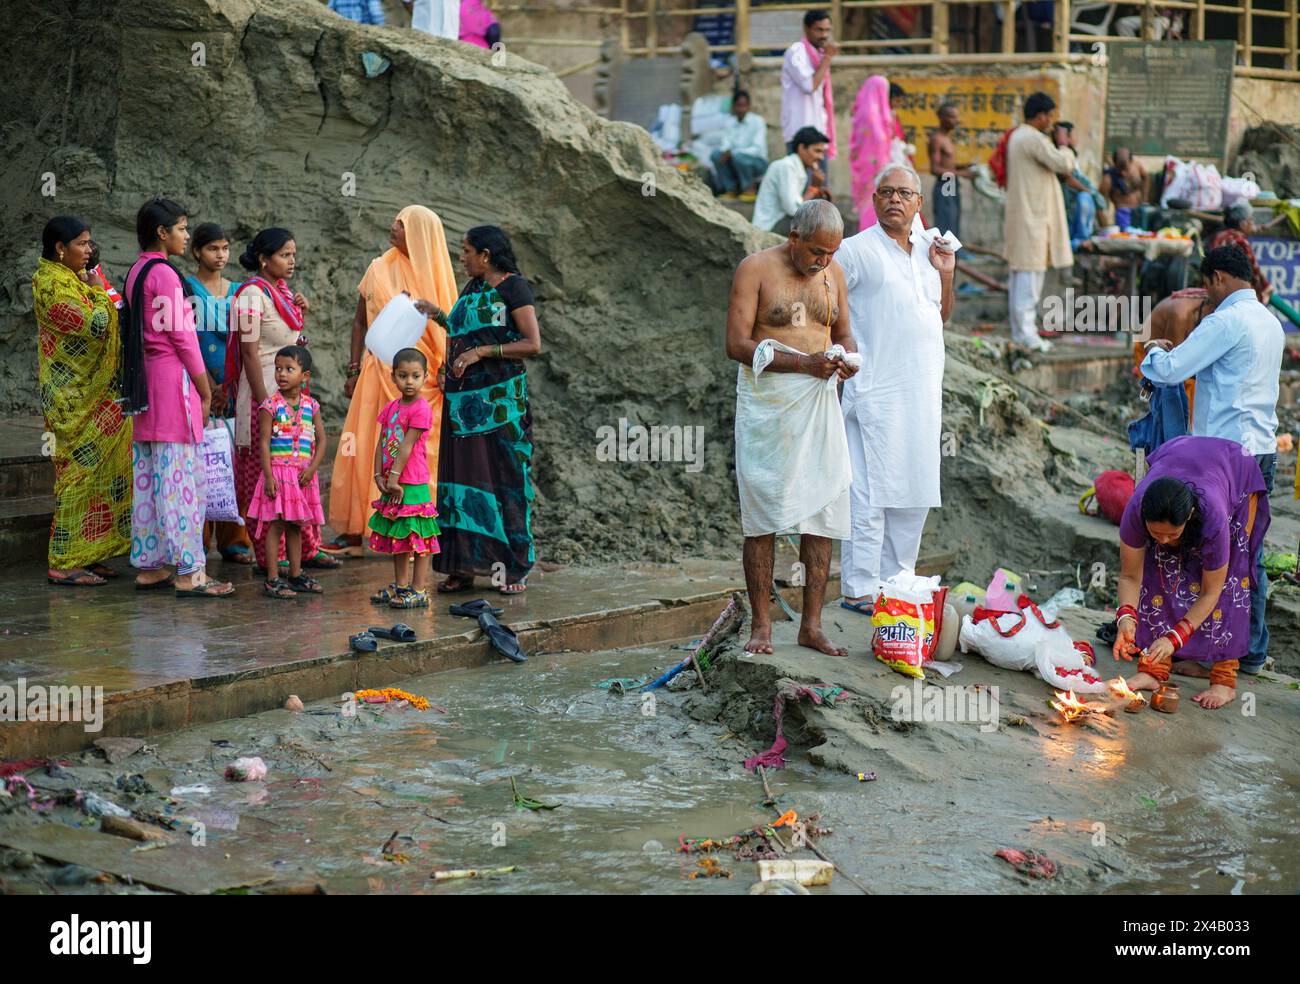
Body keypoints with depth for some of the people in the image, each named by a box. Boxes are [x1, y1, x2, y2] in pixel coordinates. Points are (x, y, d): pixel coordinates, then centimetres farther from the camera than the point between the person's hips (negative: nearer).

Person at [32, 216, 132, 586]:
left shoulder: (72, 281, 15)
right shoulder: (52, 285, -15)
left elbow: (95, 326, 23)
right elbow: (95, 324, -22)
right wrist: (100, 292, -8)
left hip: (89, 395, 9)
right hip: (74, 399, -9)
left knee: (88, 473, 10)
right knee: (79, 472, -8)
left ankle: (83, 556, 14)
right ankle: (64, 564, -5)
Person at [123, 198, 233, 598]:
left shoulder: (136, 272, 14)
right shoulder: (164, 274, -13)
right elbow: (183, 337, -14)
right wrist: (206, 392, -6)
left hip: (146, 379, 9)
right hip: (173, 376, -9)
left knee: (150, 475, 10)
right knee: (178, 476, -8)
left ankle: (149, 565, 13)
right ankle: (189, 572, -8)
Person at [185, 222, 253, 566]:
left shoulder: (237, 291, 16)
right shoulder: (186, 289, 0)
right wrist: (210, 387, -14)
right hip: (202, 386, -4)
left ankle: (234, 540, 7)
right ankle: (198, 541, 0)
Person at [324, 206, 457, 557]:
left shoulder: (433, 276, 4)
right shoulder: (379, 269, 7)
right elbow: (360, 321, 11)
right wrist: (354, 371, 4)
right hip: (379, 372, 1)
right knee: (363, 450, -2)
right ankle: (352, 534, 2)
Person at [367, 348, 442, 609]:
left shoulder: (421, 409, -13)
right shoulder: (391, 408, 10)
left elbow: (407, 446, -16)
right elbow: (381, 443, 8)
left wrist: (394, 477, -18)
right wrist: (379, 475, -3)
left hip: (412, 484, -8)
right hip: (390, 484, 8)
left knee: (417, 538, -4)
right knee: (396, 537, 15)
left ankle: (419, 590, -1)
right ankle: (400, 586, 25)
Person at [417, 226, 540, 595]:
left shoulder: (514, 287, -6)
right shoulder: (472, 288, 16)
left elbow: (533, 344, -13)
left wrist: (482, 351, -16)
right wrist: (437, 315, 22)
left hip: (500, 398, -7)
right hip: (464, 398, 7)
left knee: (503, 476, -3)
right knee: (463, 477, 4)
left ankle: (513, 568, 3)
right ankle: (463, 567, 7)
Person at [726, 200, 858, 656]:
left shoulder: (832, 273, 10)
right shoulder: (755, 269, -6)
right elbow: (736, 344, -13)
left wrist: (846, 359, -6)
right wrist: (804, 363, -21)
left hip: (818, 402, 5)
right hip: (765, 404, -4)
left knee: (821, 512, 2)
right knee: (763, 515, -1)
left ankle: (811, 625, 8)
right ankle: (761, 626, 6)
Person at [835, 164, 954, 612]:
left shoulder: (926, 250, 15)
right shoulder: (857, 250, -5)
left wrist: (945, 275, 8)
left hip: (923, 392, 7)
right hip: (877, 392, -7)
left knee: (915, 492, 10)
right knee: (871, 491, -7)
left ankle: (896, 579, 20)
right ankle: (860, 588, -2)